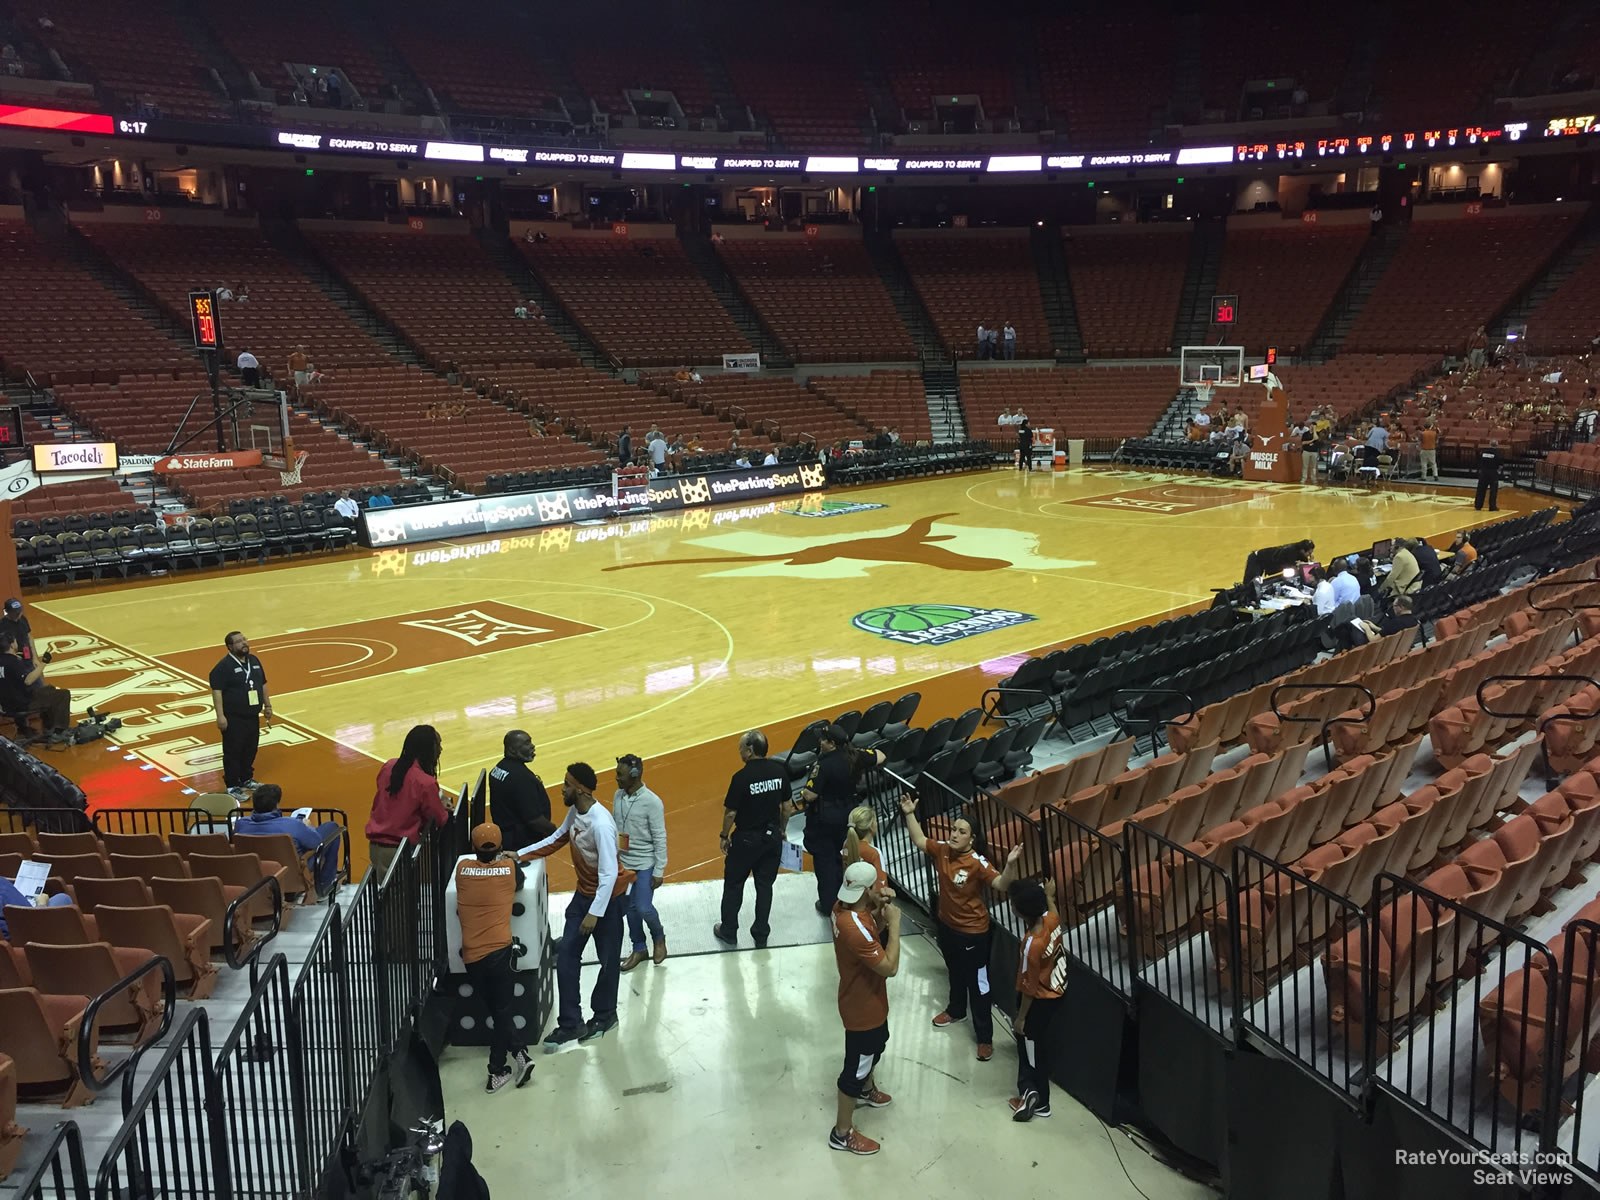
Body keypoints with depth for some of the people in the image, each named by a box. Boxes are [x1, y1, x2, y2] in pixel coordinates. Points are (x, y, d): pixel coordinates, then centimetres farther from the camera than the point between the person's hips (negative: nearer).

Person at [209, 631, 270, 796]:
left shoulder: (254, 660, 9)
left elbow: (263, 684, 19)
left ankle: (246, 779, 33)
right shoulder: (224, 666, -14)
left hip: (253, 716, 7)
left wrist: (267, 705, 19)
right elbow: (216, 691, -18)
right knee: (233, 752, -1)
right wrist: (220, 715, -24)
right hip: (234, 719, -7)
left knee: (250, 750, 16)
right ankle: (232, 786, 7)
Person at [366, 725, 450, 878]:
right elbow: (439, 819, -6)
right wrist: (444, 808, 17)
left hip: (374, 844, 6)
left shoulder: (388, 766, -1)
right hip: (399, 850, -6)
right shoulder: (425, 783, -19)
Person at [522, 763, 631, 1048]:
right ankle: (571, 1023, 13)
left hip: (607, 897, -8)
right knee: (566, 956, 5)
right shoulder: (575, 811, -4)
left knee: (608, 960, 10)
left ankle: (604, 1016, 31)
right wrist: (520, 854, 6)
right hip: (583, 893, 8)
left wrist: (595, 913, -28)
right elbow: (557, 839, 14)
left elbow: (609, 873, -29)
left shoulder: (600, 823, -31)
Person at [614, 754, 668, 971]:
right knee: (630, 908, 11)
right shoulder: (618, 796, -2)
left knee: (644, 908, -7)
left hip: (645, 865, -5)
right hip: (623, 863, 5)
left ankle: (658, 938, 22)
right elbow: (614, 829, 8)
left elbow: (660, 838, -15)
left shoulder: (652, 802, -19)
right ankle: (639, 949, 28)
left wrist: (659, 870, -14)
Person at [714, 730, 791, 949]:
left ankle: (728, 931, 28)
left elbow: (730, 812, -16)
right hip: (772, 837, 4)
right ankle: (761, 936, 23)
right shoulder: (779, 771, -7)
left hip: (746, 840, -4)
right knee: (765, 886, 16)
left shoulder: (742, 777, -22)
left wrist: (724, 836, 0)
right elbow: (787, 806, 2)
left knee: (733, 885, 15)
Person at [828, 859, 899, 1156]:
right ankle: (842, 1133, 28)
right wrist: (894, 923, -28)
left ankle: (867, 1091, 61)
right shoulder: (854, 928, -39)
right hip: (863, 1008, -10)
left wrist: (880, 911, -11)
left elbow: (872, 934, 8)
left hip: (867, 1000, 10)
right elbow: (889, 967, -33)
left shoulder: (846, 908, -9)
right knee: (856, 1066, 9)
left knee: (876, 1046, 34)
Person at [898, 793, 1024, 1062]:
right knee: (955, 973, 31)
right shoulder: (942, 850, -10)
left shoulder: (977, 863, -28)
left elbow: (1001, 885, -39)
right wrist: (910, 814, 2)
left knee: (978, 984, 5)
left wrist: (1010, 864, -56)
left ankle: (985, 1037, 18)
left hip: (973, 932, -7)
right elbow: (920, 841, 8)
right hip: (947, 925, 7)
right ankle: (956, 1010, 55)